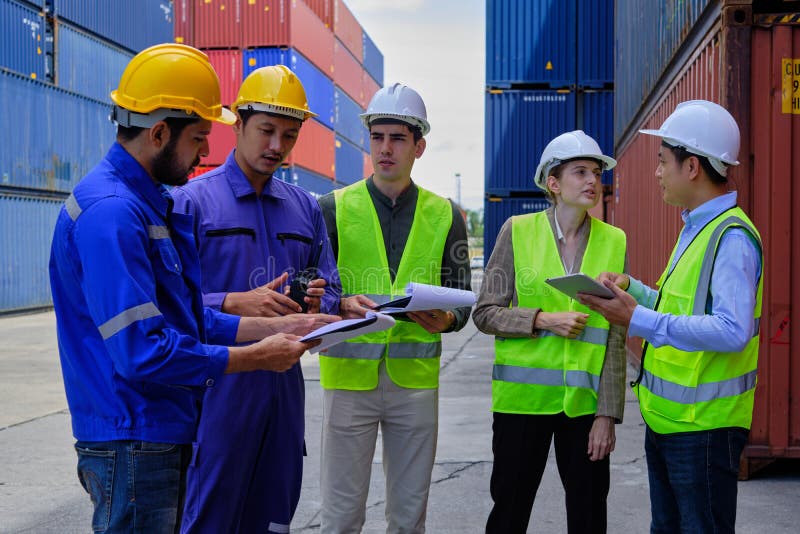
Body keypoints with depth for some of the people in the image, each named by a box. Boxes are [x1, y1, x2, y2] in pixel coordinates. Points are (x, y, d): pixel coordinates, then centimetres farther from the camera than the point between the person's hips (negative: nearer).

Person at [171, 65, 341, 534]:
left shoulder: (306, 208, 14)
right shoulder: (193, 200, -2)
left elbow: (332, 295, 14)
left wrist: (316, 303, -9)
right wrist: (237, 303, -22)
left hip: (284, 382, 5)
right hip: (218, 383, -5)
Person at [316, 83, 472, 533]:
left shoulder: (445, 216, 6)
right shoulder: (334, 208, 1)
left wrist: (446, 319, -14)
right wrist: (341, 304, -20)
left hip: (416, 378, 2)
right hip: (350, 377, -1)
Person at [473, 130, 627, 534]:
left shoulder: (613, 241, 2)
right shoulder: (518, 231, -2)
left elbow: (616, 336, 1)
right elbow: (485, 313, -2)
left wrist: (608, 413, -4)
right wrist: (543, 320, -17)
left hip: (585, 400, 2)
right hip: (523, 396, -1)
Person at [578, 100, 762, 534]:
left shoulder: (732, 236, -19)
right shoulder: (695, 228, 12)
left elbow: (732, 332, -30)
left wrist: (638, 320, -30)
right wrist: (631, 288, 6)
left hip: (703, 427, -10)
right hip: (666, 418, 10)